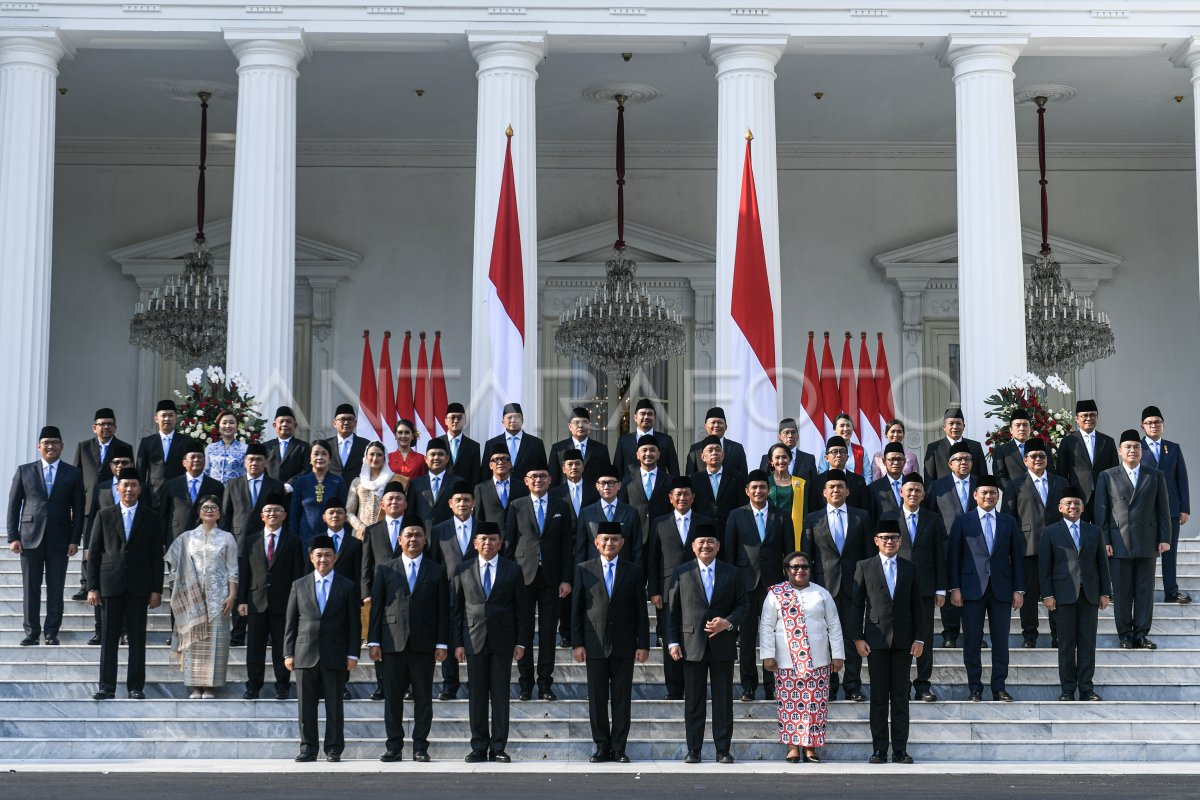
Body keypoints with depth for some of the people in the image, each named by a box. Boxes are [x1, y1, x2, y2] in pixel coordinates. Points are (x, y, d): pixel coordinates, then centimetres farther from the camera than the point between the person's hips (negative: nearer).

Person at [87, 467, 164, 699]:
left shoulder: (151, 518, 6)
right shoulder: (105, 516, 8)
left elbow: (157, 556, 5)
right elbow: (94, 554, 7)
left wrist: (156, 590, -1)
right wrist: (92, 587, 0)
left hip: (139, 585, -1)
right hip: (111, 584, 1)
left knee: (137, 638, 1)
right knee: (109, 637, 1)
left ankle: (136, 687, 6)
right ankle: (107, 687, 5)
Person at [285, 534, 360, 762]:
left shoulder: (347, 587, 6)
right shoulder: (299, 585, 10)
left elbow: (354, 623, 5)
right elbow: (291, 622, 9)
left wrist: (352, 653, -2)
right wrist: (288, 653, 2)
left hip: (334, 656, -1)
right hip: (305, 655, 1)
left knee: (334, 705, 1)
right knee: (306, 706, 3)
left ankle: (333, 749, 7)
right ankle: (308, 749, 11)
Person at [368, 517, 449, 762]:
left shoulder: (437, 571, 9)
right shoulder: (385, 570, 10)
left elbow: (443, 610, 5)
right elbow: (376, 607, 7)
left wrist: (442, 643, -3)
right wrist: (373, 641, -1)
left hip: (424, 643, 0)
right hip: (393, 641, 0)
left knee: (423, 697, 2)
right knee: (392, 697, 1)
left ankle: (420, 747, 7)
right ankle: (394, 746, 7)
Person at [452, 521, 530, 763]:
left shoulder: (513, 570, 6)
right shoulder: (463, 570, 7)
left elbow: (521, 609, 5)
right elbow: (456, 609, 6)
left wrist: (521, 642, -1)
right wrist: (458, 642, 0)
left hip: (502, 641, 0)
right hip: (474, 641, 1)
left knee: (500, 695, 1)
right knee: (477, 696, 3)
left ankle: (498, 748, 6)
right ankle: (479, 747, 10)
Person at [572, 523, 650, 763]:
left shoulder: (634, 572, 7)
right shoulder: (583, 570, 6)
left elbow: (641, 611, 6)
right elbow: (576, 609, 5)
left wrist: (643, 644, -1)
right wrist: (577, 643, -2)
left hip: (623, 645, 0)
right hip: (595, 644, 0)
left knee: (622, 698, 2)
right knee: (597, 698, 3)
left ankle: (619, 748, 9)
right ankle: (601, 747, 11)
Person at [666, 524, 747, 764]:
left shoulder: (731, 573, 8)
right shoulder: (681, 573, 5)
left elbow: (742, 605, 8)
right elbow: (672, 610, 4)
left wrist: (728, 622, -11)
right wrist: (673, 642, -4)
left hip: (723, 645, 1)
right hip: (692, 645, -1)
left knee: (723, 699, 3)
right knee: (693, 700, 4)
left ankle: (723, 750, 10)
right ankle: (693, 750, 10)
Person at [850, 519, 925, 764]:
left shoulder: (909, 568, 10)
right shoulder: (865, 567, 5)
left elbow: (916, 606, 9)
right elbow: (857, 604, 3)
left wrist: (919, 638, 1)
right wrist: (857, 638, -4)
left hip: (903, 640, 1)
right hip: (876, 640, -1)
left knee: (901, 696, 3)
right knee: (878, 696, 1)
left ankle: (900, 749, 6)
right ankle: (879, 749, 5)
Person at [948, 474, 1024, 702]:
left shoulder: (1009, 523, 11)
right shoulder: (963, 521, 5)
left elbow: (1017, 557, 10)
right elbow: (953, 556, 2)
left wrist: (1018, 589, 3)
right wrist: (954, 588, -5)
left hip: (1001, 589, 2)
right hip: (972, 588, -2)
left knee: (1001, 641, 2)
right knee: (972, 641, 0)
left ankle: (999, 688, 9)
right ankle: (975, 688, 7)